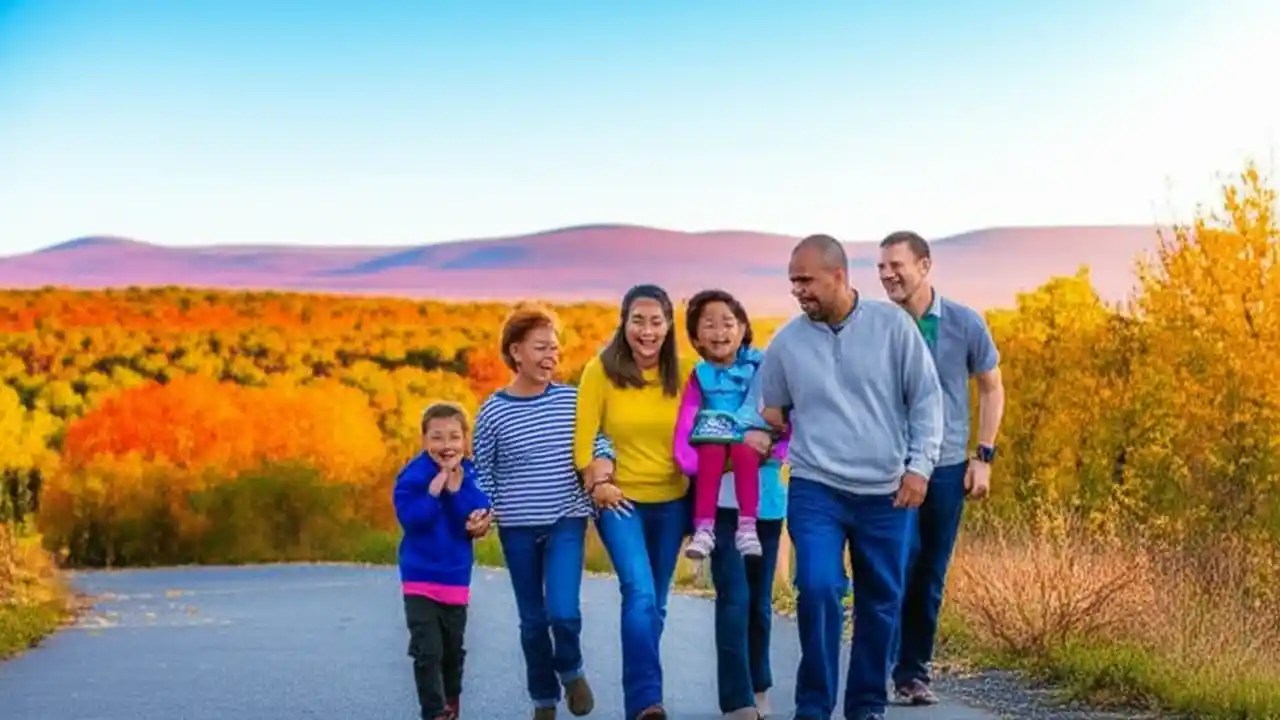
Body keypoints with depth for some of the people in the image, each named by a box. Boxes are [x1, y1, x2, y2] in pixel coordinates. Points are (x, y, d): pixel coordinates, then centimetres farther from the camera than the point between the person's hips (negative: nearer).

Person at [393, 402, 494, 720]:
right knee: (427, 652, -11)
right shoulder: (413, 474, -13)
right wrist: (434, 492, -30)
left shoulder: (470, 474, -4)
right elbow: (409, 518, -23)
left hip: (456, 576, 4)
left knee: (453, 650, 17)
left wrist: (457, 489, -23)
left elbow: (476, 518, -13)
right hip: (420, 576, -4)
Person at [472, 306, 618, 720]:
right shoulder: (492, 412, -5)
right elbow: (483, 474, 3)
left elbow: (600, 442, 5)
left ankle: (571, 671, 16)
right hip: (518, 528, 0)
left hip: (567, 522, 0)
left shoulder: (572, 400, -2)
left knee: (563, 612, -15)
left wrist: (602, 462, -17)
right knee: (533, 620, 9)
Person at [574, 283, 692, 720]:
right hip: (620, 501, -3)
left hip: (671, 502, 4)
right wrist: (596, 482, -16)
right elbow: (583, 437, -6)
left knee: (655, 602, 14)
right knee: (640, 595, -20)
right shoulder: (600, 370, -9)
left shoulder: (681, 373, -3)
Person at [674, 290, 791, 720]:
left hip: (766, 500, 2)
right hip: (720, 500, -2)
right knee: (734, 597, -11)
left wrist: (766, 449, -19)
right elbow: (685, 452, -7)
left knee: (760, 600, 10)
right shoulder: (698, 381, 0)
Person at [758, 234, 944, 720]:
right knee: (818, 590, -18)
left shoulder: (892, 324, -4)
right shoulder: (787, 341, -1)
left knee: (880, 603, 9)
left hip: (886, 493, 1)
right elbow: (771, 412, 16)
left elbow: (926, 397, 0)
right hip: (816, 490, -1)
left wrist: (919, 466, -5)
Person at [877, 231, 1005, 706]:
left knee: (930, 578, 8)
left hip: (947, 466, 2)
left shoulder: (965, 324, -3)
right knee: (898, 565, -14)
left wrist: (983, 456, 1)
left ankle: (914, 672, 20)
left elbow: (991, 388, 7)